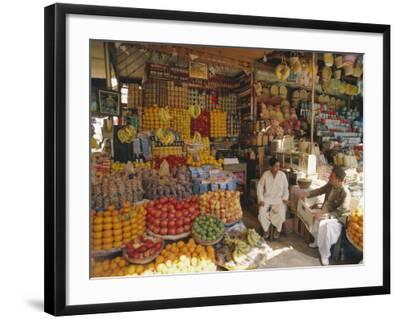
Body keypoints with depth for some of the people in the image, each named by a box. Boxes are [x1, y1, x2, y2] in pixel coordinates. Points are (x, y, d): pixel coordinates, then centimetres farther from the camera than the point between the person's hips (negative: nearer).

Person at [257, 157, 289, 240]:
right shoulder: (265, 174, -5)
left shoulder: (282, 175, -3)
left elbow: (286, 188, 6)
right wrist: (260, 200, -8)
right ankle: (266, 229, 0)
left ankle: (278, 229, 0)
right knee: (262, 212, -26)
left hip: (279, 199, 0)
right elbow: (260, 187, 1)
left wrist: (285, 198, -8)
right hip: (267, 198, 0)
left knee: (280, 212, -28)